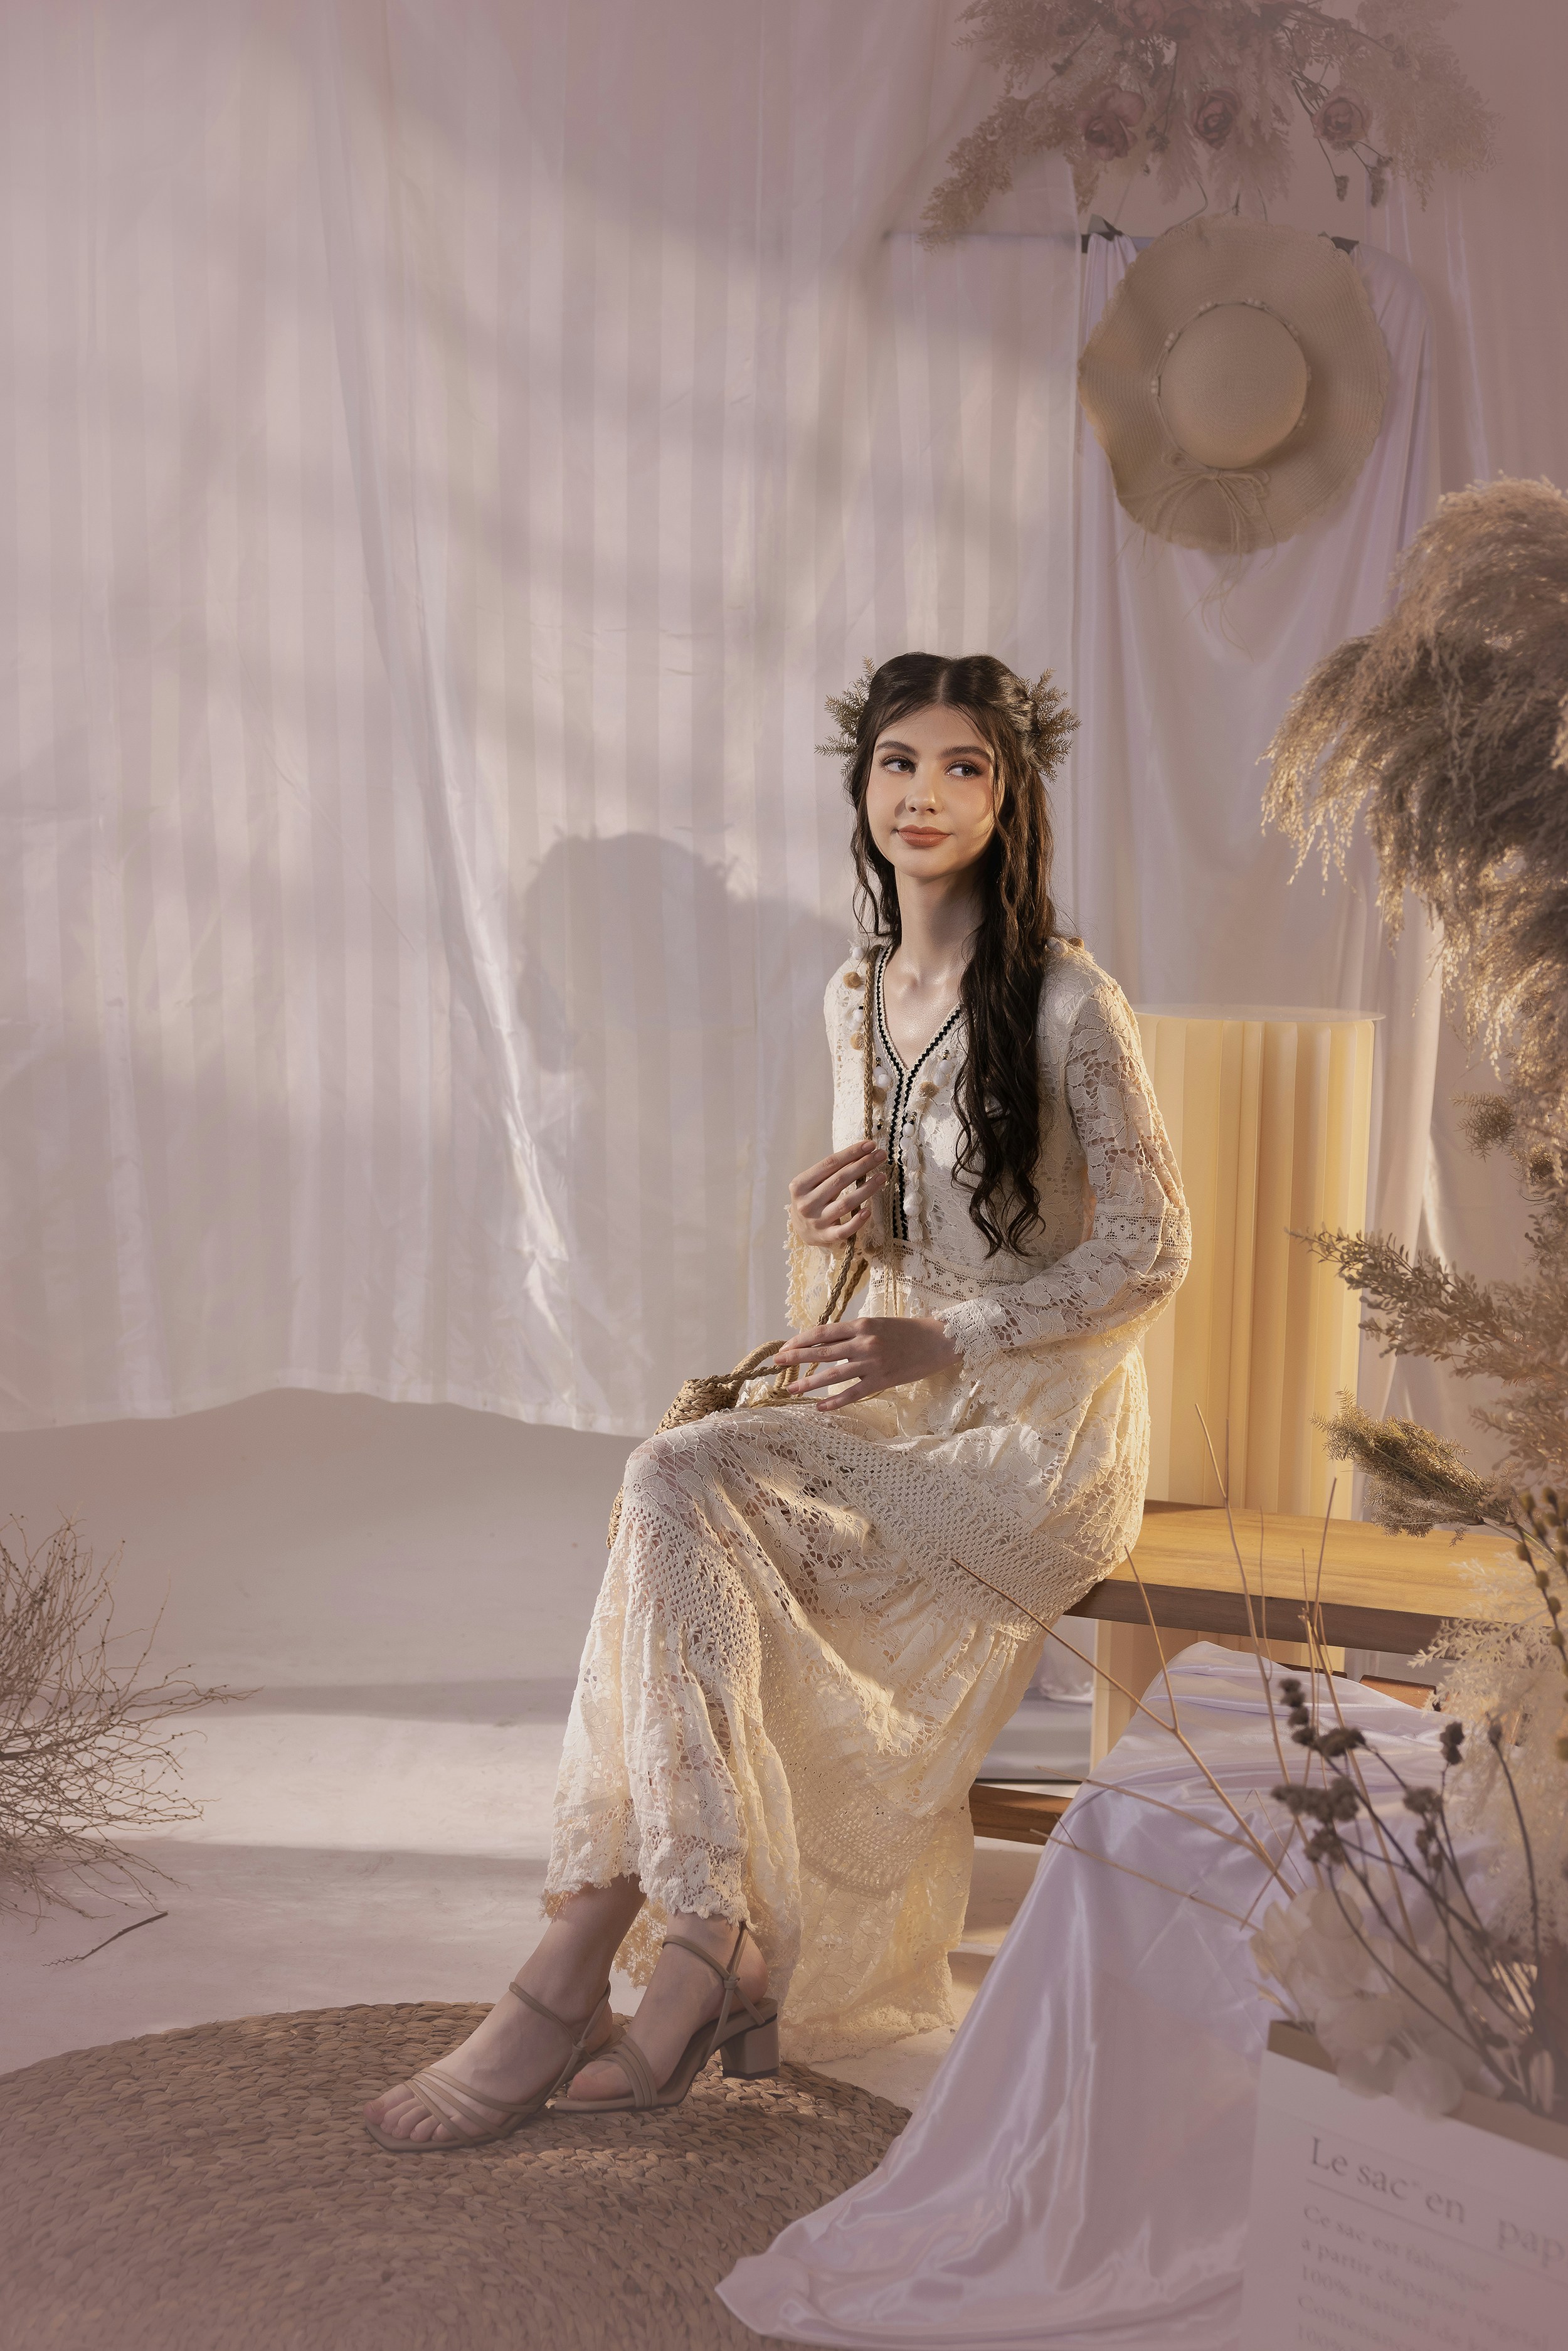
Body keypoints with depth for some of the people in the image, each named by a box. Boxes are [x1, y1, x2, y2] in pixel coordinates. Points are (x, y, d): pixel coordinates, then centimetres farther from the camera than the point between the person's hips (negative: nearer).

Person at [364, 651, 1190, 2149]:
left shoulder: (1065, 1000, -9)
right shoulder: (855, 999, 12)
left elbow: (1150, 1251, -8)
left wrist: (945, 1340, -18)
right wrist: (826, 1229, -6)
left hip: (1042, 1425, -6)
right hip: (906, 1399, 6)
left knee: (686, 1487, -26)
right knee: (688, 1494, -24)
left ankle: (576, 1980, -19)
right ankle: (708, 1970, -18)